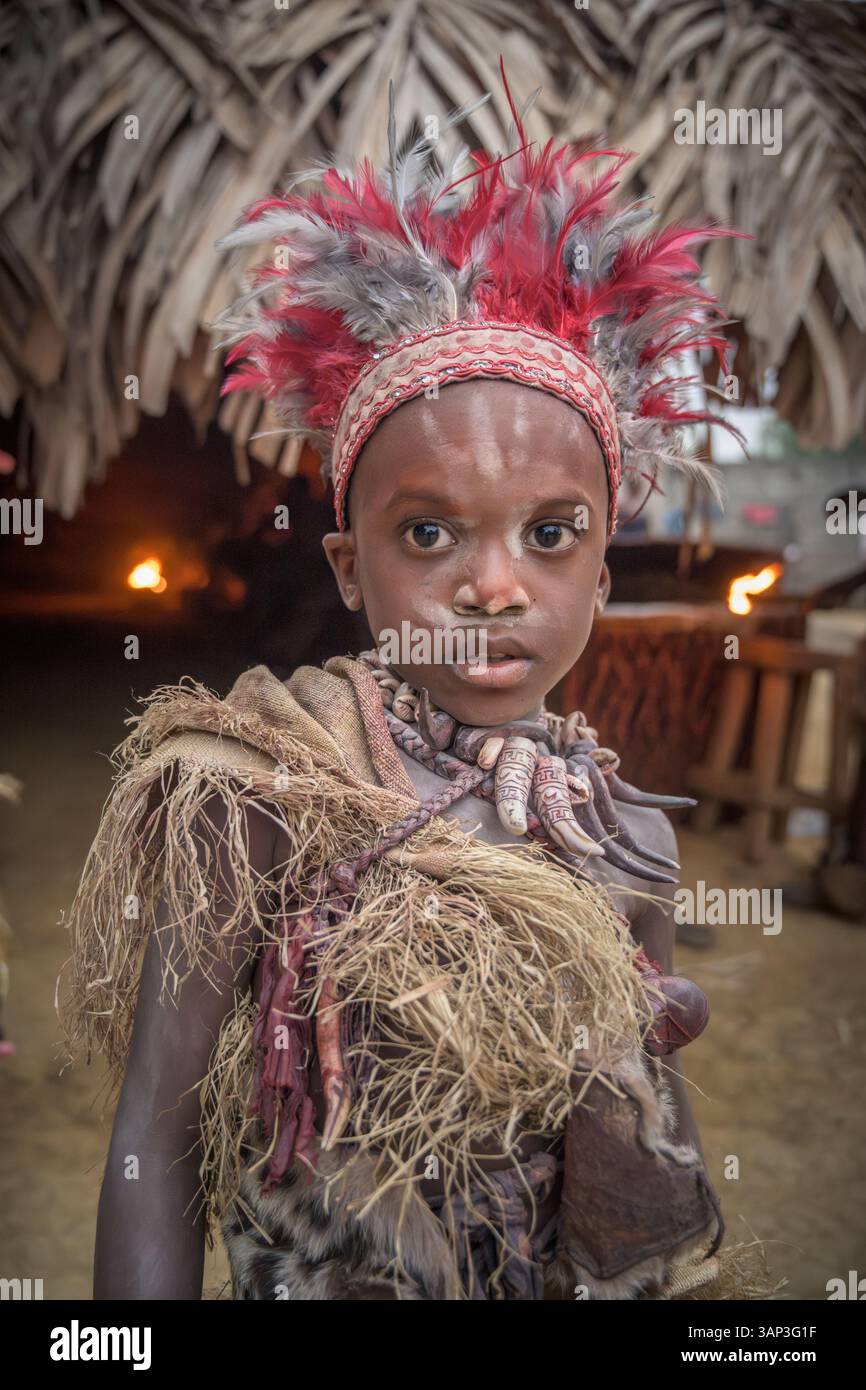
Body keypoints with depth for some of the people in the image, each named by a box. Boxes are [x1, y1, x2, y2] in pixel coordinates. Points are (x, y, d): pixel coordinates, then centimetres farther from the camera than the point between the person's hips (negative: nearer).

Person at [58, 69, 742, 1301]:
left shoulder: (622, 837, -11)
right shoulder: (261, 800, -21)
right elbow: (155, 1147, -17)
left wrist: (621, 1106, -24)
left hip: (565, 1278, 3)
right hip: (310, 1271, -3)